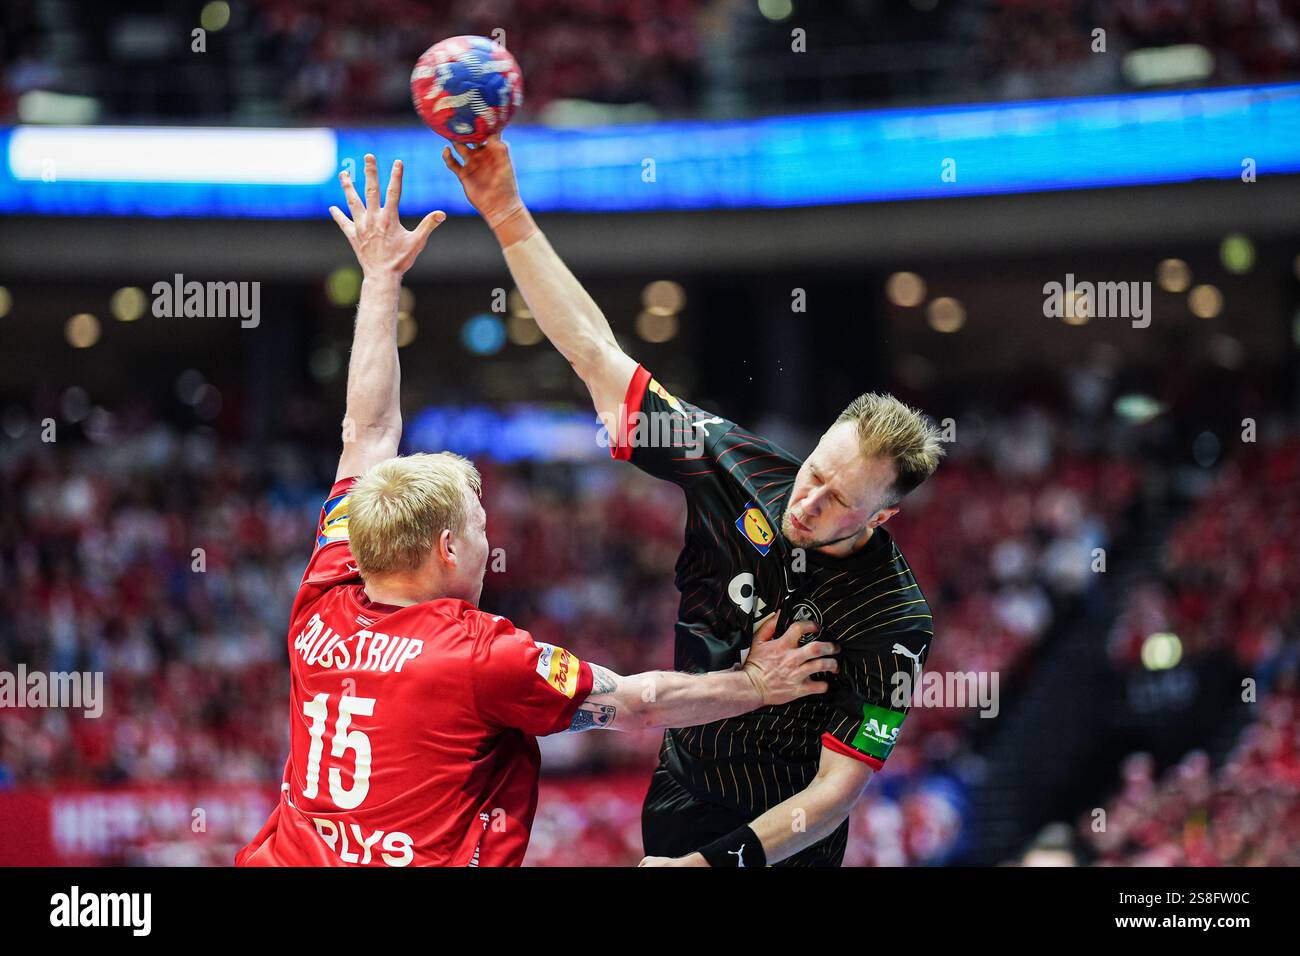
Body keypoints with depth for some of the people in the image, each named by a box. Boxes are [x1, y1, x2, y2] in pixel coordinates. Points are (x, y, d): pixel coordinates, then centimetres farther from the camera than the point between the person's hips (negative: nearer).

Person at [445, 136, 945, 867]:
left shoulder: (894, 624, -22)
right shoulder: (741, 467, -12)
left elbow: (835, 790, -20)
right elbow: (597, 355, -10)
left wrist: (715, 860, -33)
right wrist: (508, 215, -16)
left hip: (778, 841, -4)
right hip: (675, 798, 4)